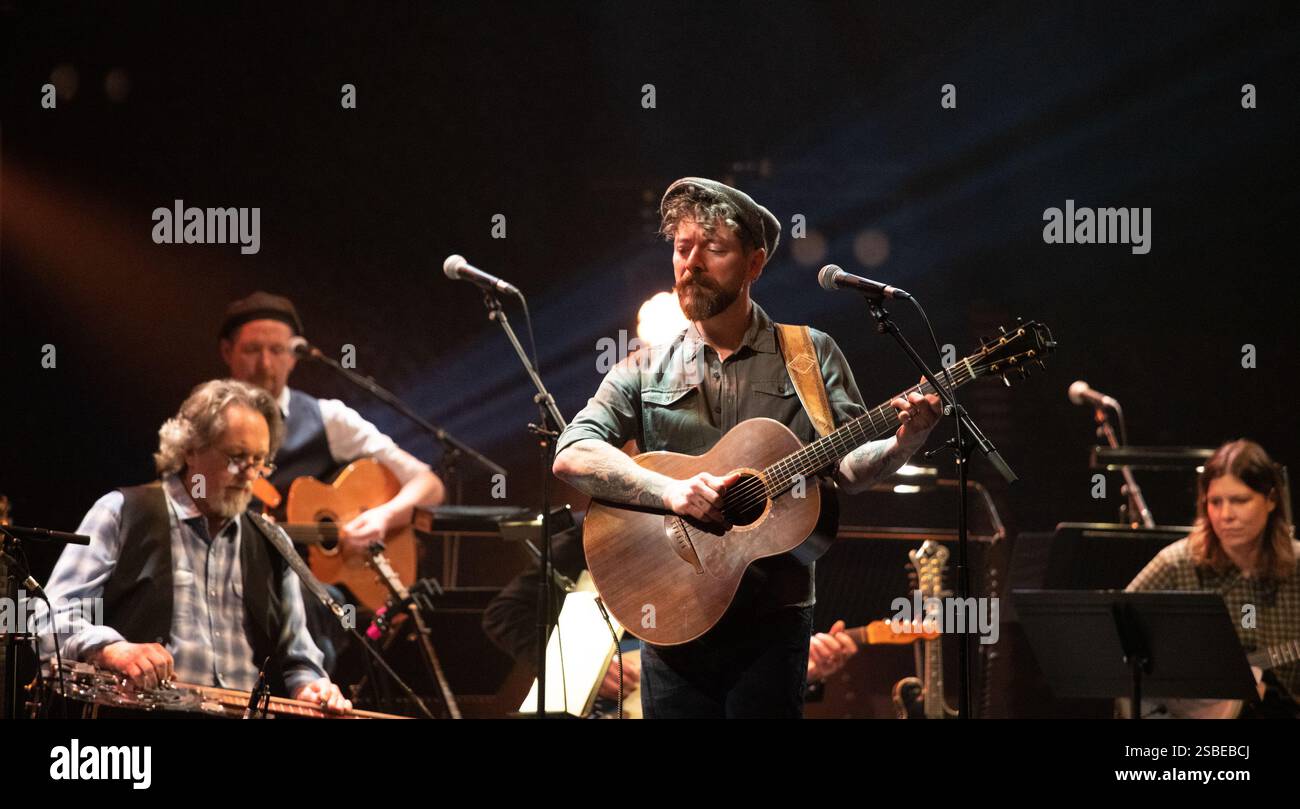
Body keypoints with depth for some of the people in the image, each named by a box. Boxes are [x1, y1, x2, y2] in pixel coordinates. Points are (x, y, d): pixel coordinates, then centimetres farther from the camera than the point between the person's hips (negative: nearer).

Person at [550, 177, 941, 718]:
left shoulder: (809, 355, 7)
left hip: (772, 620, -1)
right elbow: (572, 455, -5)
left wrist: (900, 444, -19)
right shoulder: (644, 373, 8)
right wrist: (671, 491, -19)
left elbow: (849, 467, 3)